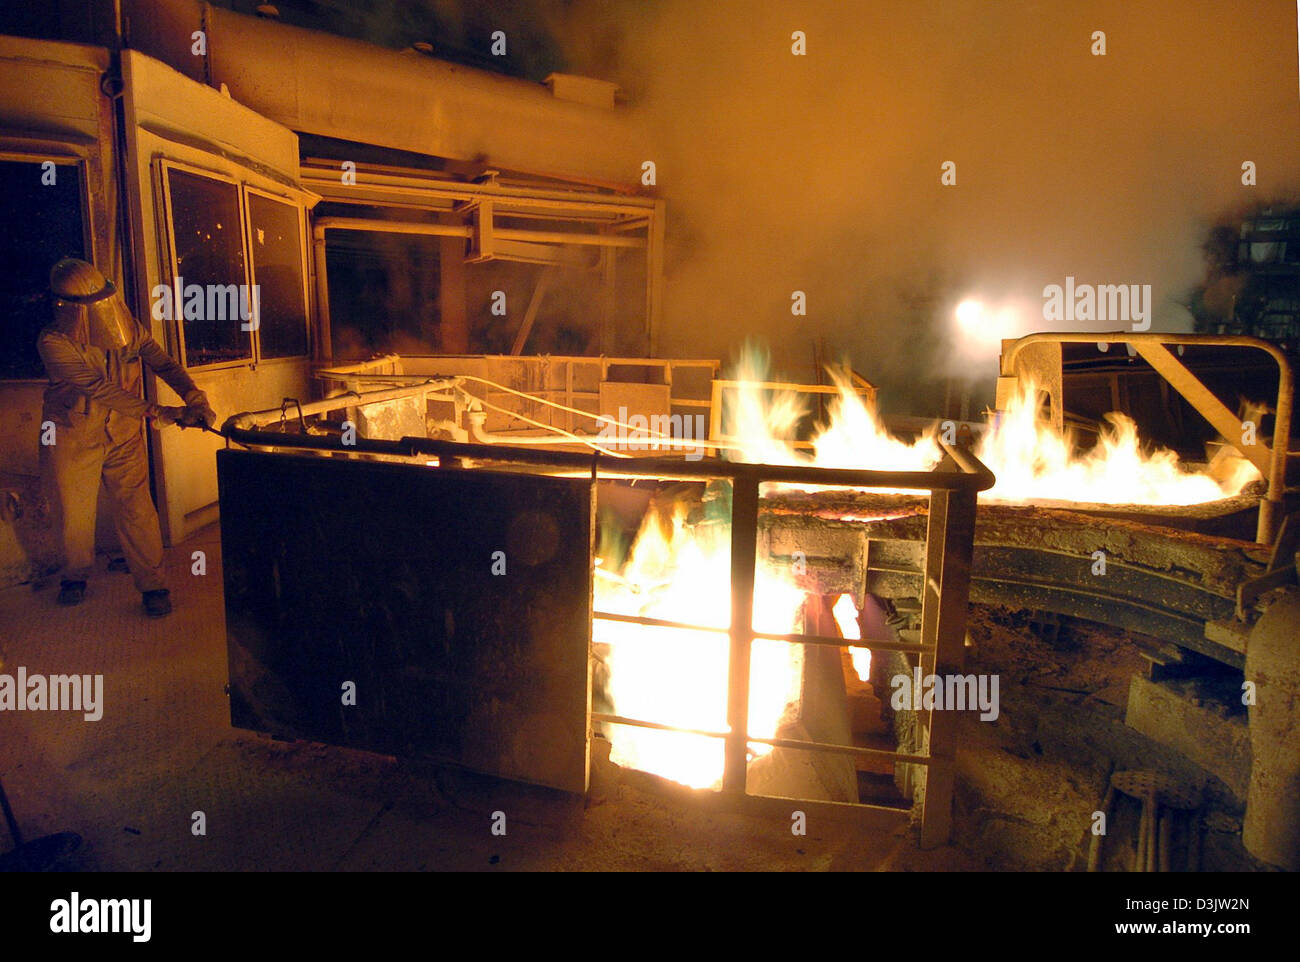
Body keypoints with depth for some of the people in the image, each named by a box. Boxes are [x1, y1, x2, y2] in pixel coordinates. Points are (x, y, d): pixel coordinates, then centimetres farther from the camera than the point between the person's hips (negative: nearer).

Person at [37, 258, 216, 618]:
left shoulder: (126, 326, -4)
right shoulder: (54, 342, -17)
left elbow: (163, 362, -3)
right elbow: (99, 389, -26)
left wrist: (196, 399, -21)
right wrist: (158, 413, -33)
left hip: (123, 432, 2)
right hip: (75, 437, -2)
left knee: (135, 507, -3)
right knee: (77, 511, 12)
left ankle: (152, 583, 5)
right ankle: (76, 575, 36)